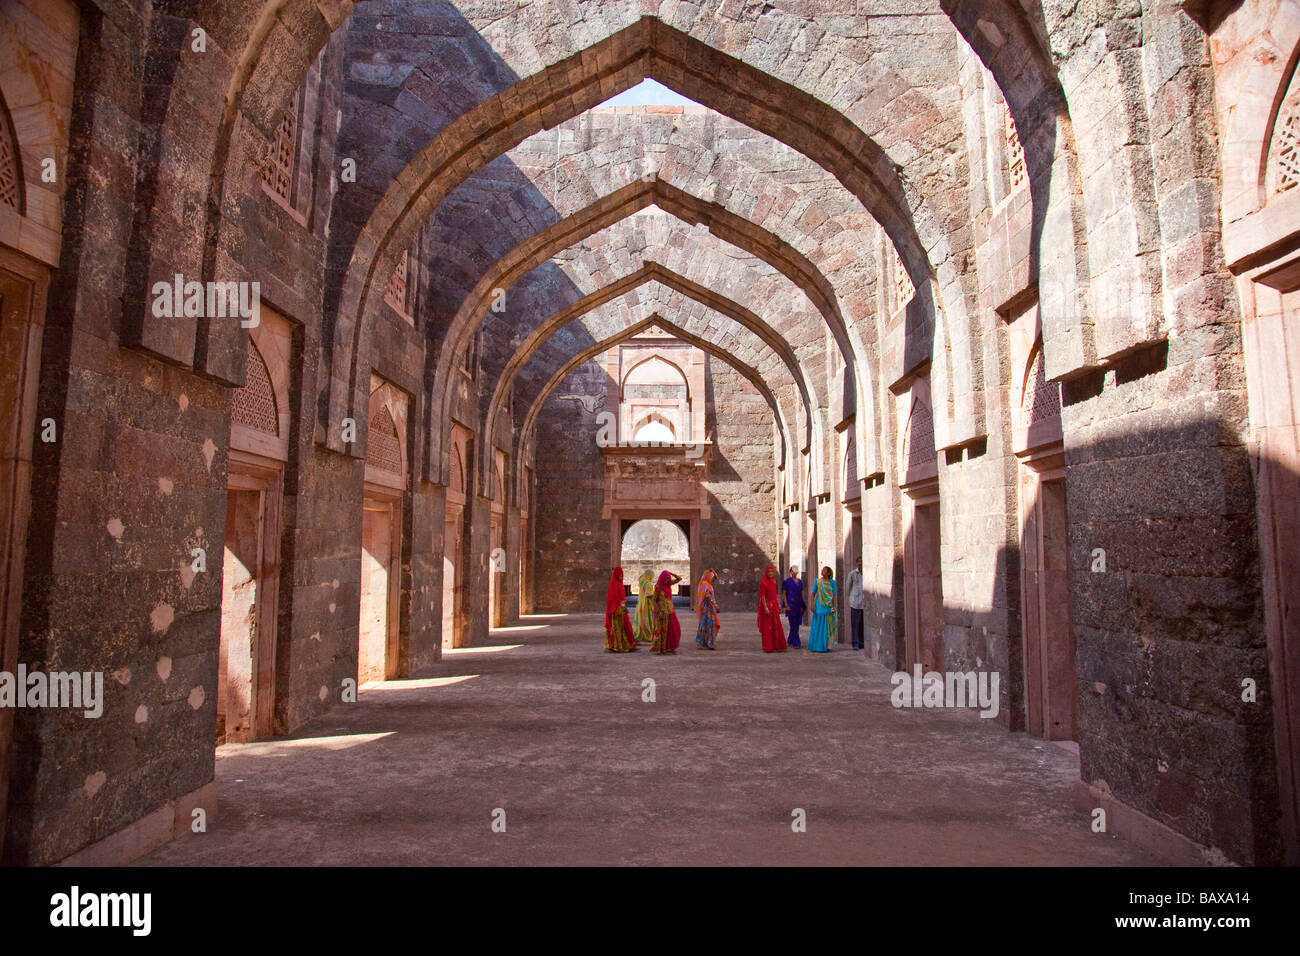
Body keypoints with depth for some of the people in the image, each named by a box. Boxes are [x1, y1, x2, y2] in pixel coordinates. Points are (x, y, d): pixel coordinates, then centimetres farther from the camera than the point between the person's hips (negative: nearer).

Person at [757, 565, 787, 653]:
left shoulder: (773, 581, 11)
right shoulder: (763, 582, -12)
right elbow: (762, 596, -16)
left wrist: (779, 605, 15)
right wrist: (765, 608, -23)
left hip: (774, 606, 8)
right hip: (767, 605, -8)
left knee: (776, 626, 10)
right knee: (767, 627, -4)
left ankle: (776, 645, 18)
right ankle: (767, 648, 1)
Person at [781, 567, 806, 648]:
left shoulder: (800, 582, 13)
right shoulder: (787, 581, -4)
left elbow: (801, 594, 16)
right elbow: (784, 594, -6)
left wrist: (802, 606, 9)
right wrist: (786, 605, -14)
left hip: (798, 605, 6)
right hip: (791, 605, -6)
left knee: (796, 624, 7)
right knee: (793, 624, -8)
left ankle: (790, 641, 18)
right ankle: (796, 643, -7)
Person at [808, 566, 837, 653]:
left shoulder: (832, 582, 2)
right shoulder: (818, 581, 3)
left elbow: (834, 595, 2)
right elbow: (813, 593, 4)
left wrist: (834, 607, -6)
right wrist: (812, 605, -4)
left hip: (828, 607, 0)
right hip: (819, 607, 0)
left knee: (827, 626, 2)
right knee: (818, 625, 2)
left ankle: (826, 645, 11)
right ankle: (816, 645, 9)